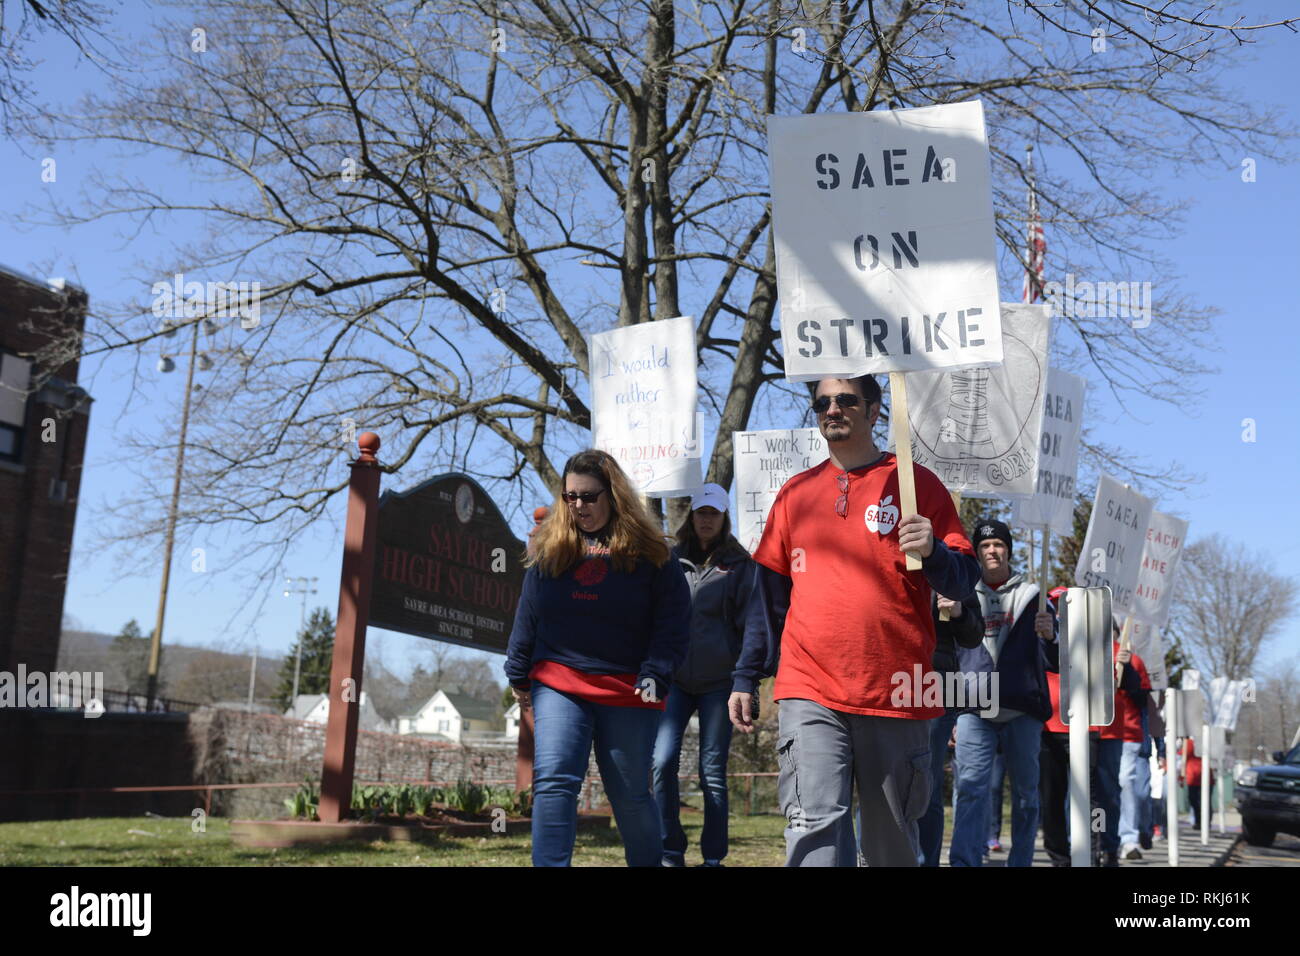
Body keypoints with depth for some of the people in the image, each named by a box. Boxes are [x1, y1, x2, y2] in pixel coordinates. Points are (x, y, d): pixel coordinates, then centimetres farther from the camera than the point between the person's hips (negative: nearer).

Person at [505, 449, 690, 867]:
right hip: (558, 685, 2)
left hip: (627, 691, -2)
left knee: (630, 795, 9)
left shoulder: (650, 552, 0)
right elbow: (528, 615, 13)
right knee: (553, 782, -13)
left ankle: (650, 861, 31)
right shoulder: (550, 548, 8)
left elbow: (673, 621, -3)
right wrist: (519, 675, 12)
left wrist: (655, 676, -12)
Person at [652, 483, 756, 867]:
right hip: (674, 678, 2)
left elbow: (749, 619, 2)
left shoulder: (739, 564, 5)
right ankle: (671, 851, 3)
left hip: (719, 681, -2)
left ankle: (713, 856, 12)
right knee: (663, 761, -10)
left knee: (713, 770, 3)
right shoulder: (671, 560, 11)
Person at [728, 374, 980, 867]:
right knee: (815, 827, -13)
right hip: (810, 695, 1)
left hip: (897, 696, -1)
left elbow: (963, 583, 3)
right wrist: (745, 678, 13)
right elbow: (770, 596, 16)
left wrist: (931, 552, -18)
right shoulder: (796, 492, 13)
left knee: (893, 841, 10)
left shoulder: (918, 484, 5)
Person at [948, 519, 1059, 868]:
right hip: (974, 711, 0)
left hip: (1022, 711, 1)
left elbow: (1054, 663, 7)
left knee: (1025, 793, 8)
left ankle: (1021, 861, 19)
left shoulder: (1031, 597, 11)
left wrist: (1050, 636, -12)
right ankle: (964, 862, -19)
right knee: (971, 786, -13)